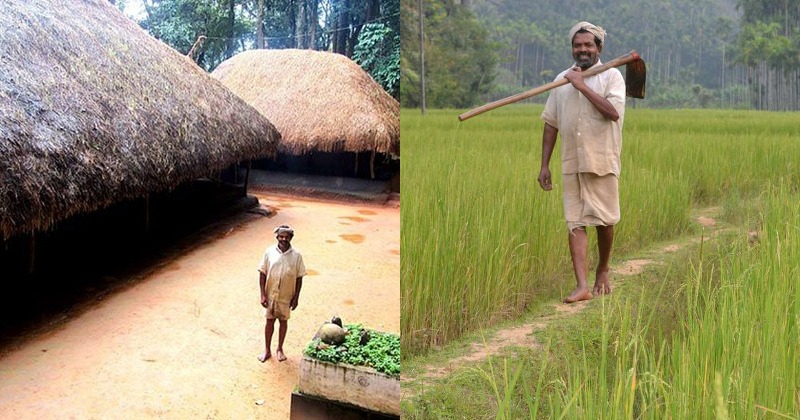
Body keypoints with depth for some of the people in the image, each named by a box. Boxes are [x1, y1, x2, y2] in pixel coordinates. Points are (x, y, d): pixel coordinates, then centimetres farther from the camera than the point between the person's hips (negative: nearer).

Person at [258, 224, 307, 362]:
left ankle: (280, 349, 32)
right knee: (270, 321, 11)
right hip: (271, 294, 0)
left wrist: (296, 297, -4)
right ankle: (267, 350, 26)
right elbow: (262, 273, -5)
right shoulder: (269, 252, -9)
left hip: (286, 296, 0)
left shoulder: (296, 255, -10)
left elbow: (299, 278, -3)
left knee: (283, 321, 14)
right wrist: (263, 295, -8)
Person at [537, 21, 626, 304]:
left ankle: (603, 271, 30)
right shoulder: (562, 80, 12)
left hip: (602, 163, -3)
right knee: (575, 223, -4)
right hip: (572, 164, 3)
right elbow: (551, 124, 13)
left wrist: (582, 86, -16)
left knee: (604, 221, 6)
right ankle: (582, 286, -5)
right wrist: (544, 165, 8)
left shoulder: (611, 76, 1)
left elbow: (613, 112, -18)